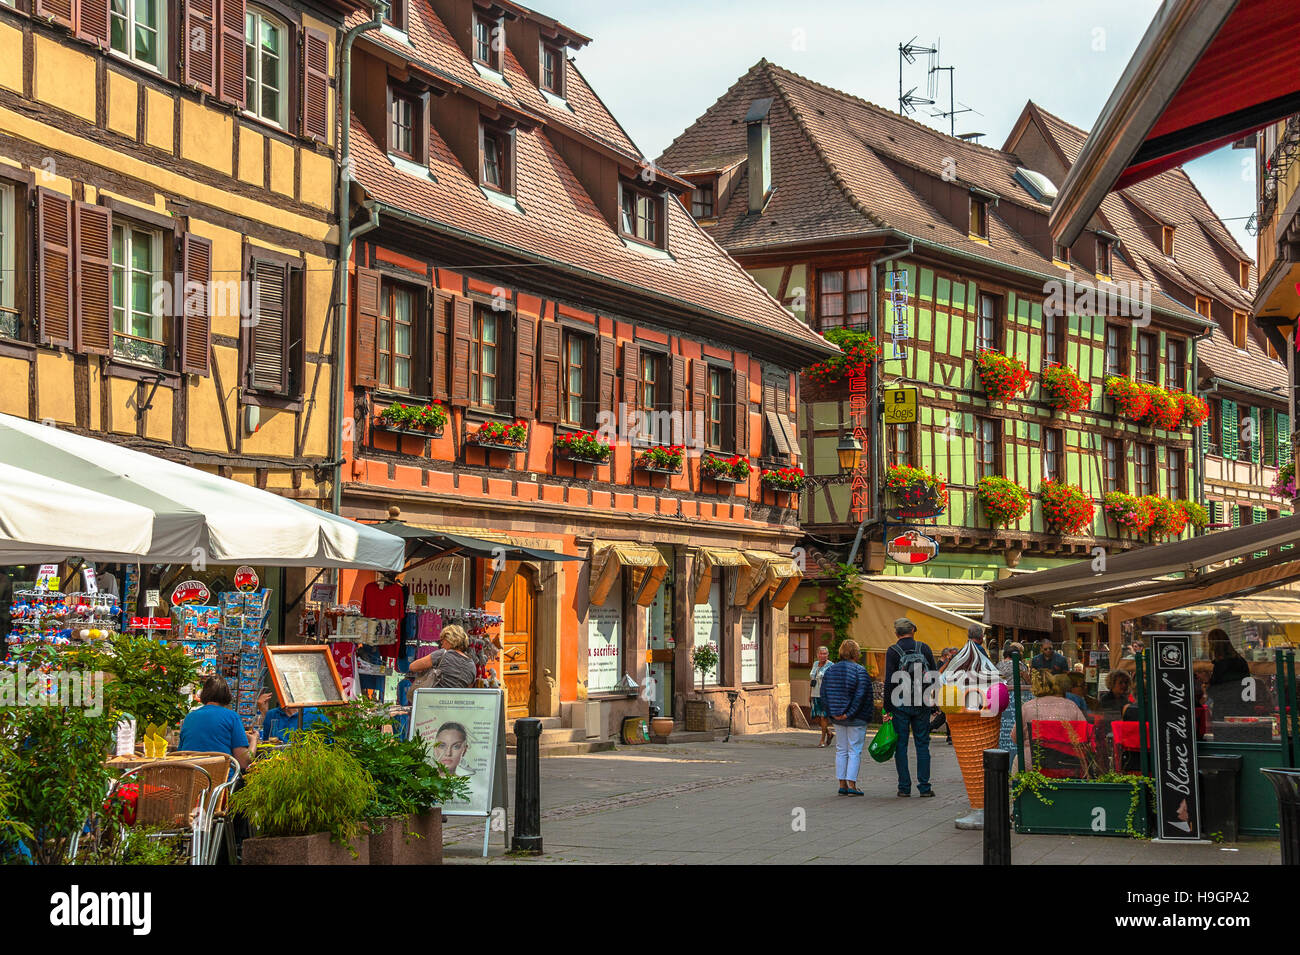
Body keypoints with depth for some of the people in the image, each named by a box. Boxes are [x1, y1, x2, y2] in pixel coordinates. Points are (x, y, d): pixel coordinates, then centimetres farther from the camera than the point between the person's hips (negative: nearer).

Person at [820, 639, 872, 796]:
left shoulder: (830, 670, 6)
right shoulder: (859, 671, -12)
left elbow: (823, 694, 4)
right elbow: (860, 695, -20)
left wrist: (832, 713, 2)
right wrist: (850, 713, -16)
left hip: (838, 718, 5)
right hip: (856, 719, -5)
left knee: (841, 751, 12)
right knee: (855, 751, 1)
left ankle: (842, 785, 12)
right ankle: (851, 785, -3)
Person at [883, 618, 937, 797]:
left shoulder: (892, 652, -5)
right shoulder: (924, 649, 4)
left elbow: (889, 682, -9)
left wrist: (887, 708, -4)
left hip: (900, 705, -2)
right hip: (922, 705, 2)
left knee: (901, 745, 4)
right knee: (922, 744, 7)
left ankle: (904, 787, 2)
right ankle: (924, 787, 4)